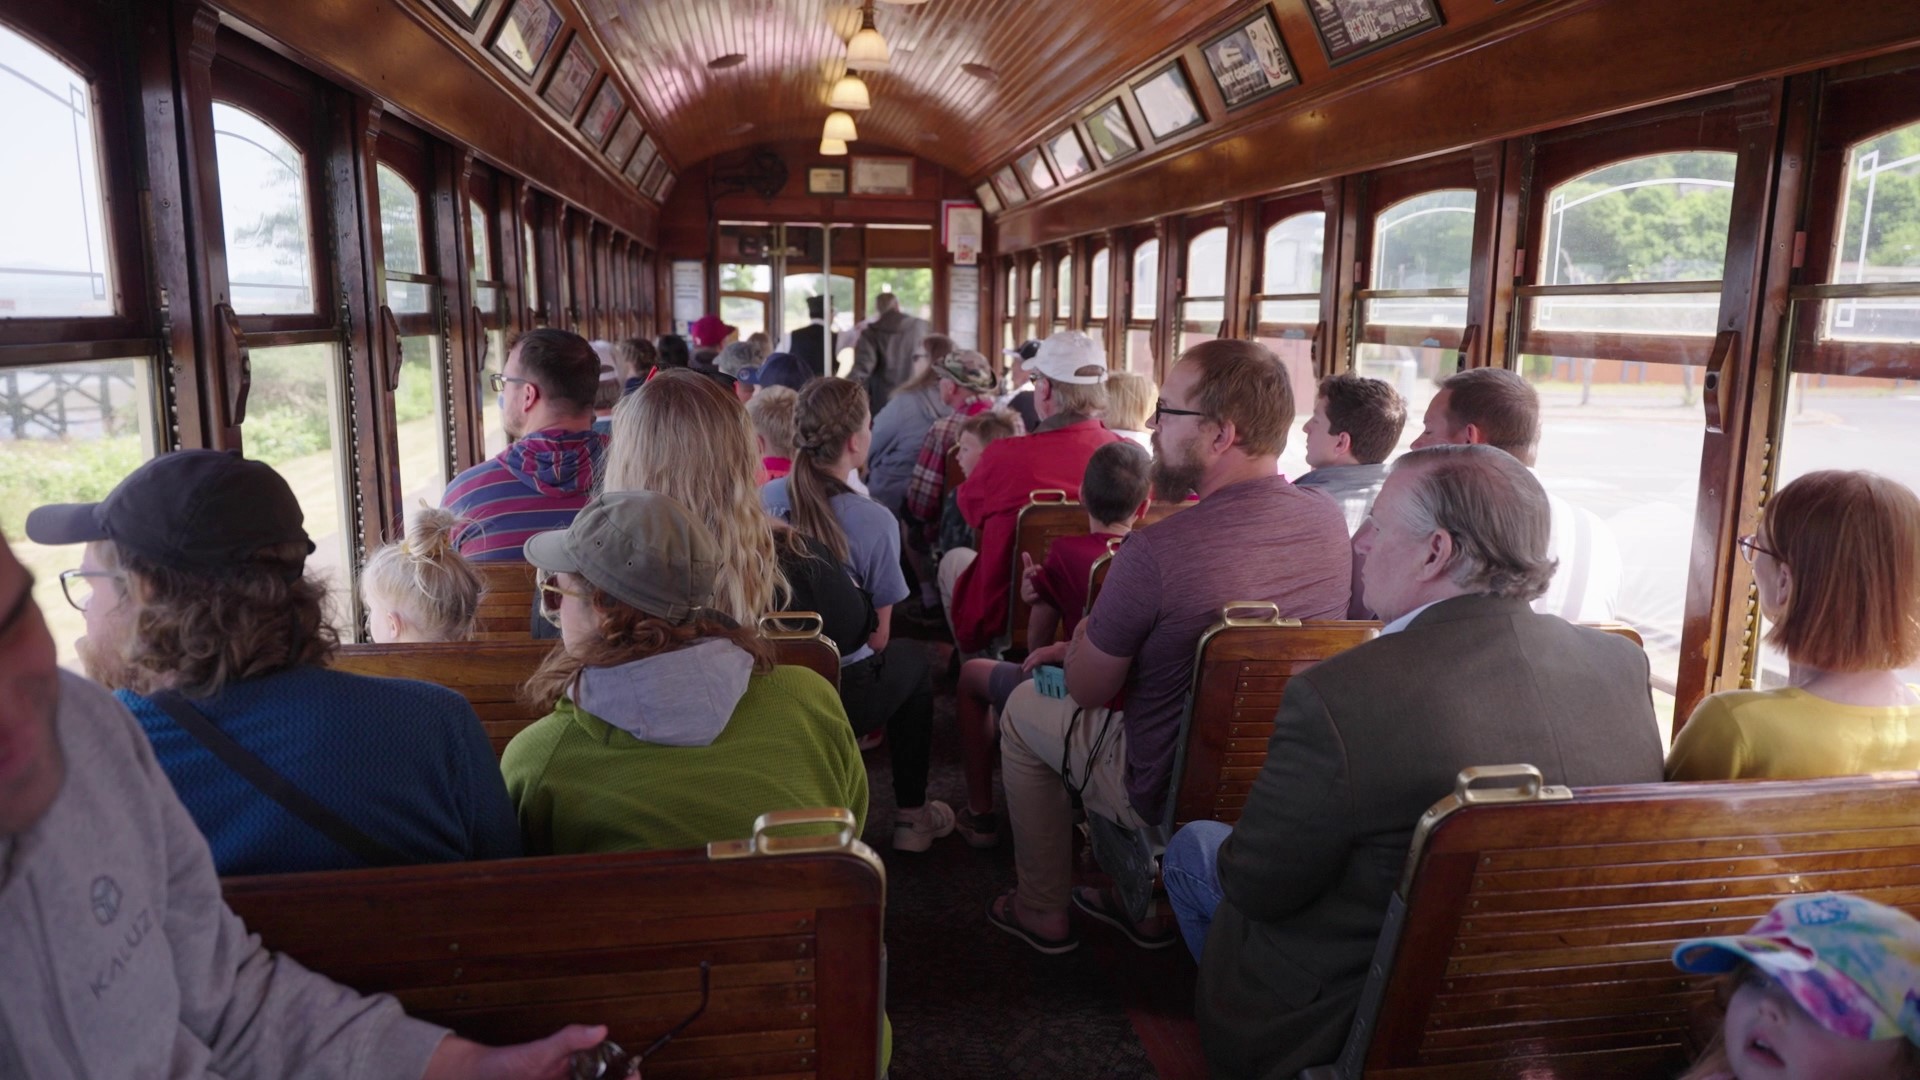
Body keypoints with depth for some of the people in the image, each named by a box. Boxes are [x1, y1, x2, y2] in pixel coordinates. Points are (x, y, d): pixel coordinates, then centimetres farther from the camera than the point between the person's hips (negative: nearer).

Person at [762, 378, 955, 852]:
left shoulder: (765, 500, -6)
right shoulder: (875, 522, -19)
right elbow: (878, 637, -9)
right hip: (841, 697, -5)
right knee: (912, 660, 28)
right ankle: (911, 816, 35)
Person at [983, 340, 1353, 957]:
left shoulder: (1155, 551, -31)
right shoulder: (1330, 523, -8)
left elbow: (1086, 689, -15)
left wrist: (1082, 639, 7)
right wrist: (1091, 648, 11)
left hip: (1171, 795, -6)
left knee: (1024, 708, 16)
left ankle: (1042, 913, 30)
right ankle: (1139, 902, 36)